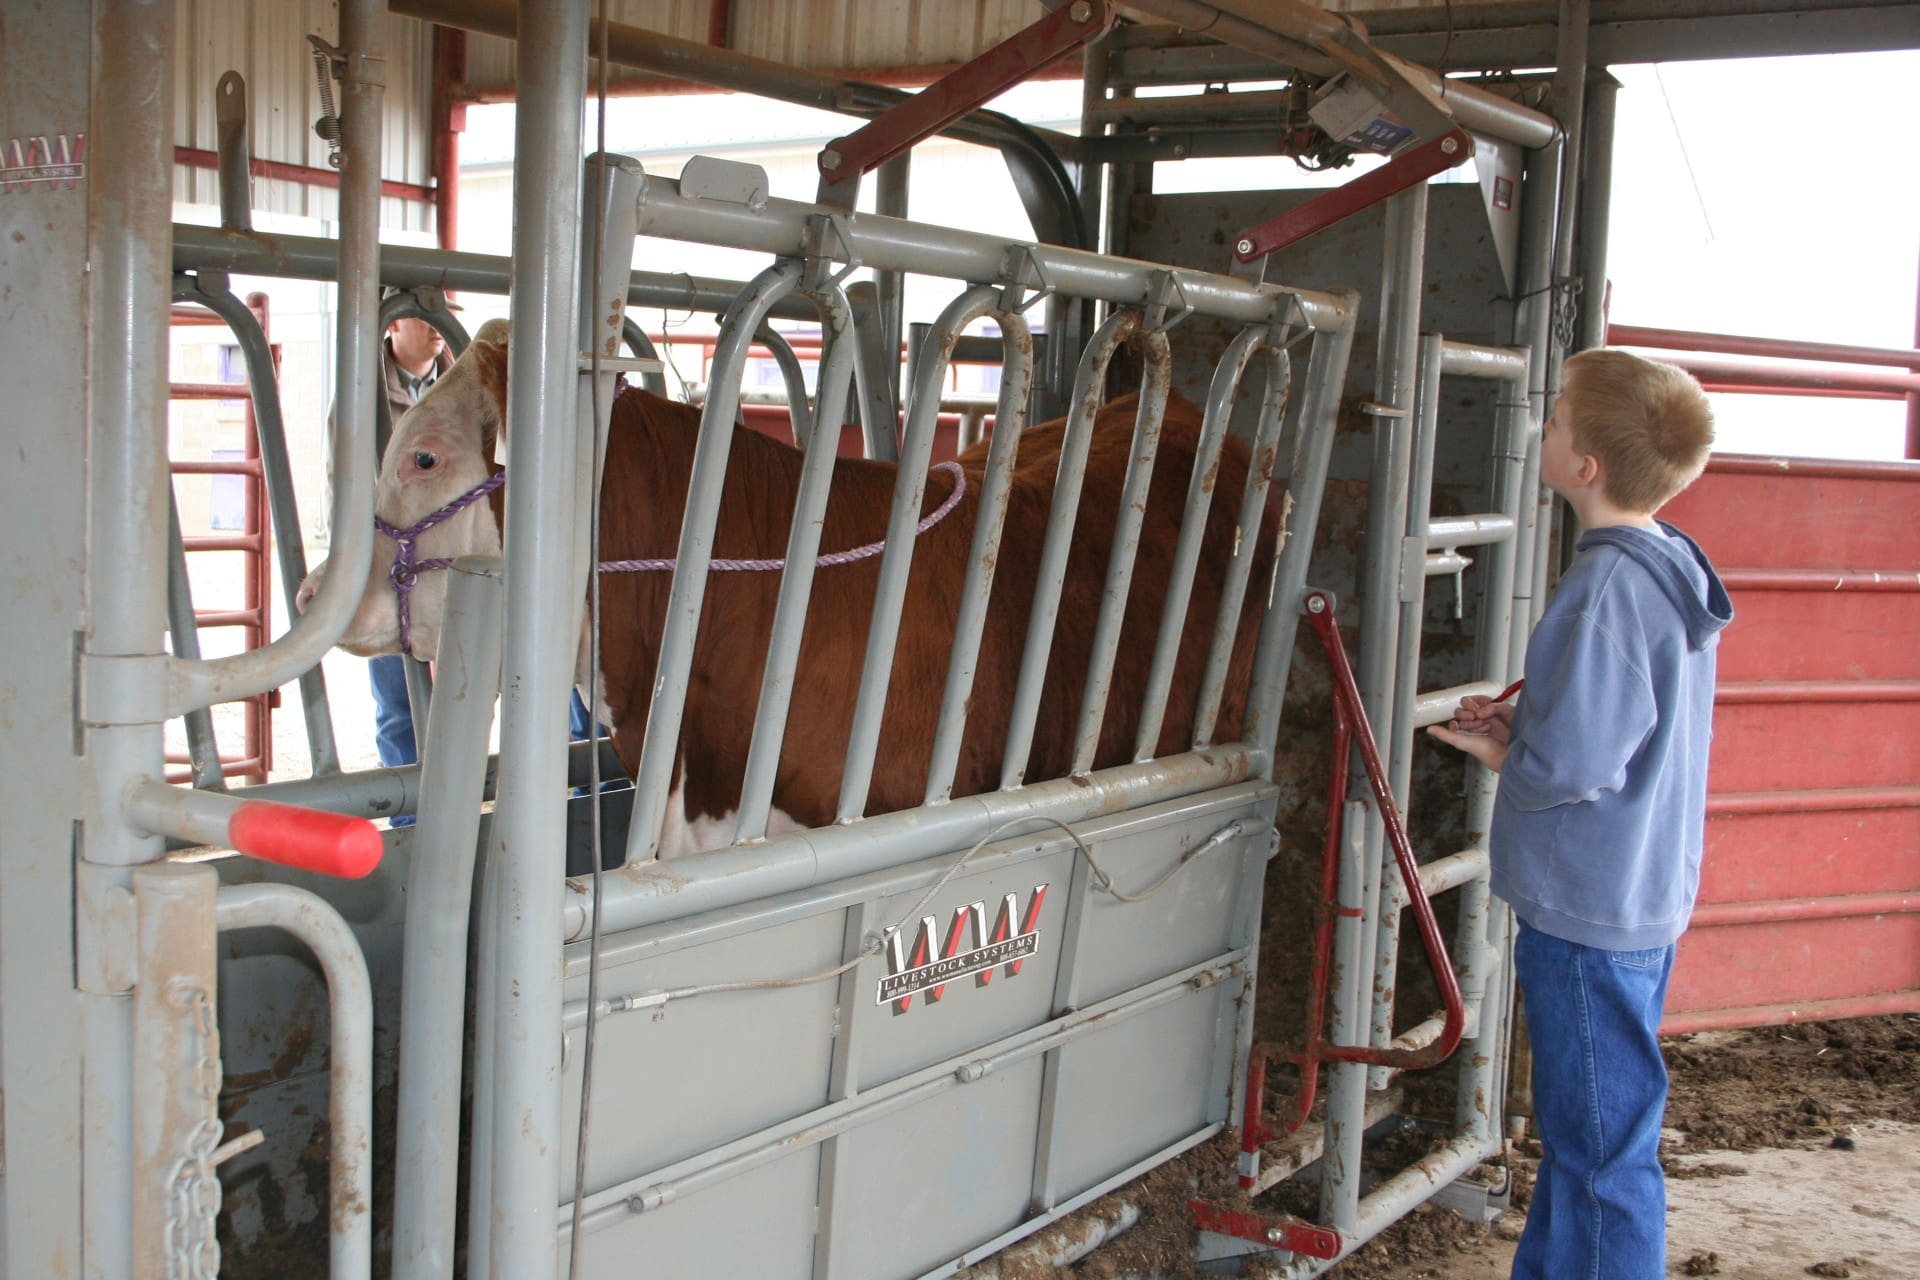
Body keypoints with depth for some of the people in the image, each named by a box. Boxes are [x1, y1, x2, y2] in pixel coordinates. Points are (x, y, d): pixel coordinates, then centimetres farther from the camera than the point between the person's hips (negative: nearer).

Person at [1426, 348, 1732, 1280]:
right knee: (1579, 1130, 22)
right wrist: (1522, 726, 5)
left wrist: (1498, 753, -7)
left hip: (1589, 916, -10)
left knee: (1602, 1146, 2)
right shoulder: (1671, 567, 8)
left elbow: (1572, 763, -26)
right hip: (1646, 893, 10)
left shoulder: (1608, 588, -23)